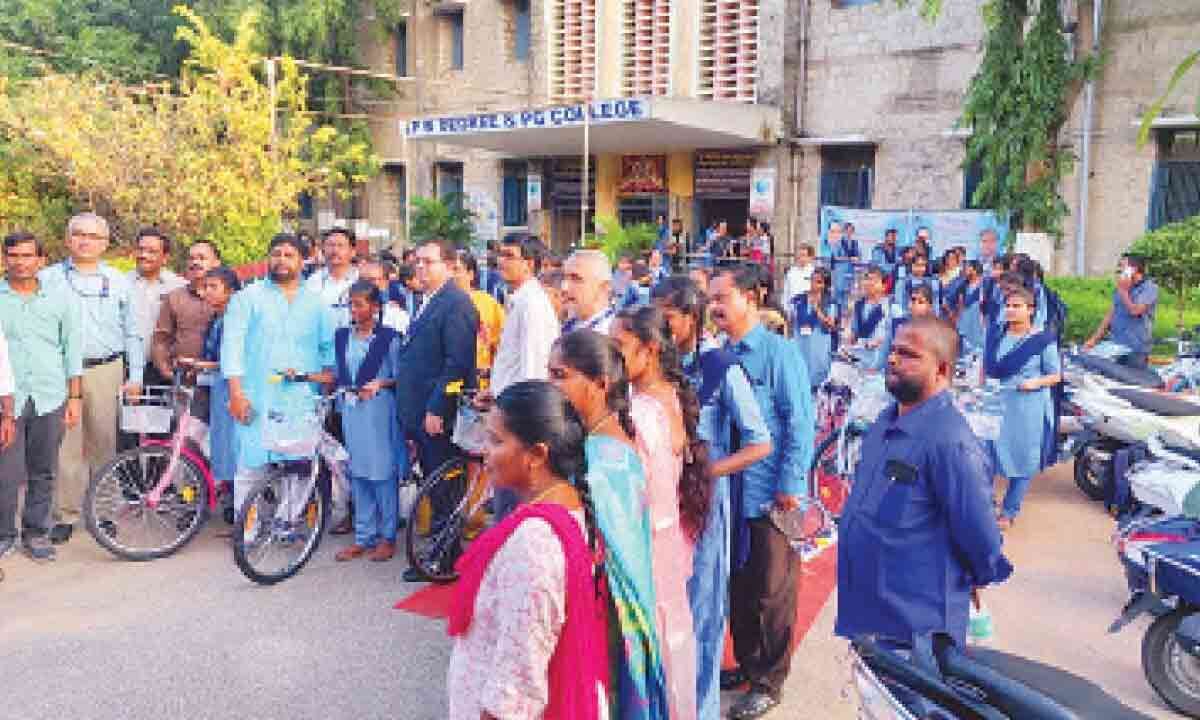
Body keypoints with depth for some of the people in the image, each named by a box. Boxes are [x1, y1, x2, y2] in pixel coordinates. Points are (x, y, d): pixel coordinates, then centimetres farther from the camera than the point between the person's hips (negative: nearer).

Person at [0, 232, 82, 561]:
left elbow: (72, 351, 10)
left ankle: (36, 533, 21)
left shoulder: (58, 301, 9)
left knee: (44, 472, 9)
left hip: (49, 398, 2)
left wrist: (75, 398, 6)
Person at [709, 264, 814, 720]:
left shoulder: (779, 353, -12)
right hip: (729, 491, 6)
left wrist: (789, 485, -15)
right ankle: (747, 663, 36)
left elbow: (799, 422, -13)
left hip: (770, 494, -6)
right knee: (737, 583, 17)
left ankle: (769, 682, 24)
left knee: (771, 591, 8)